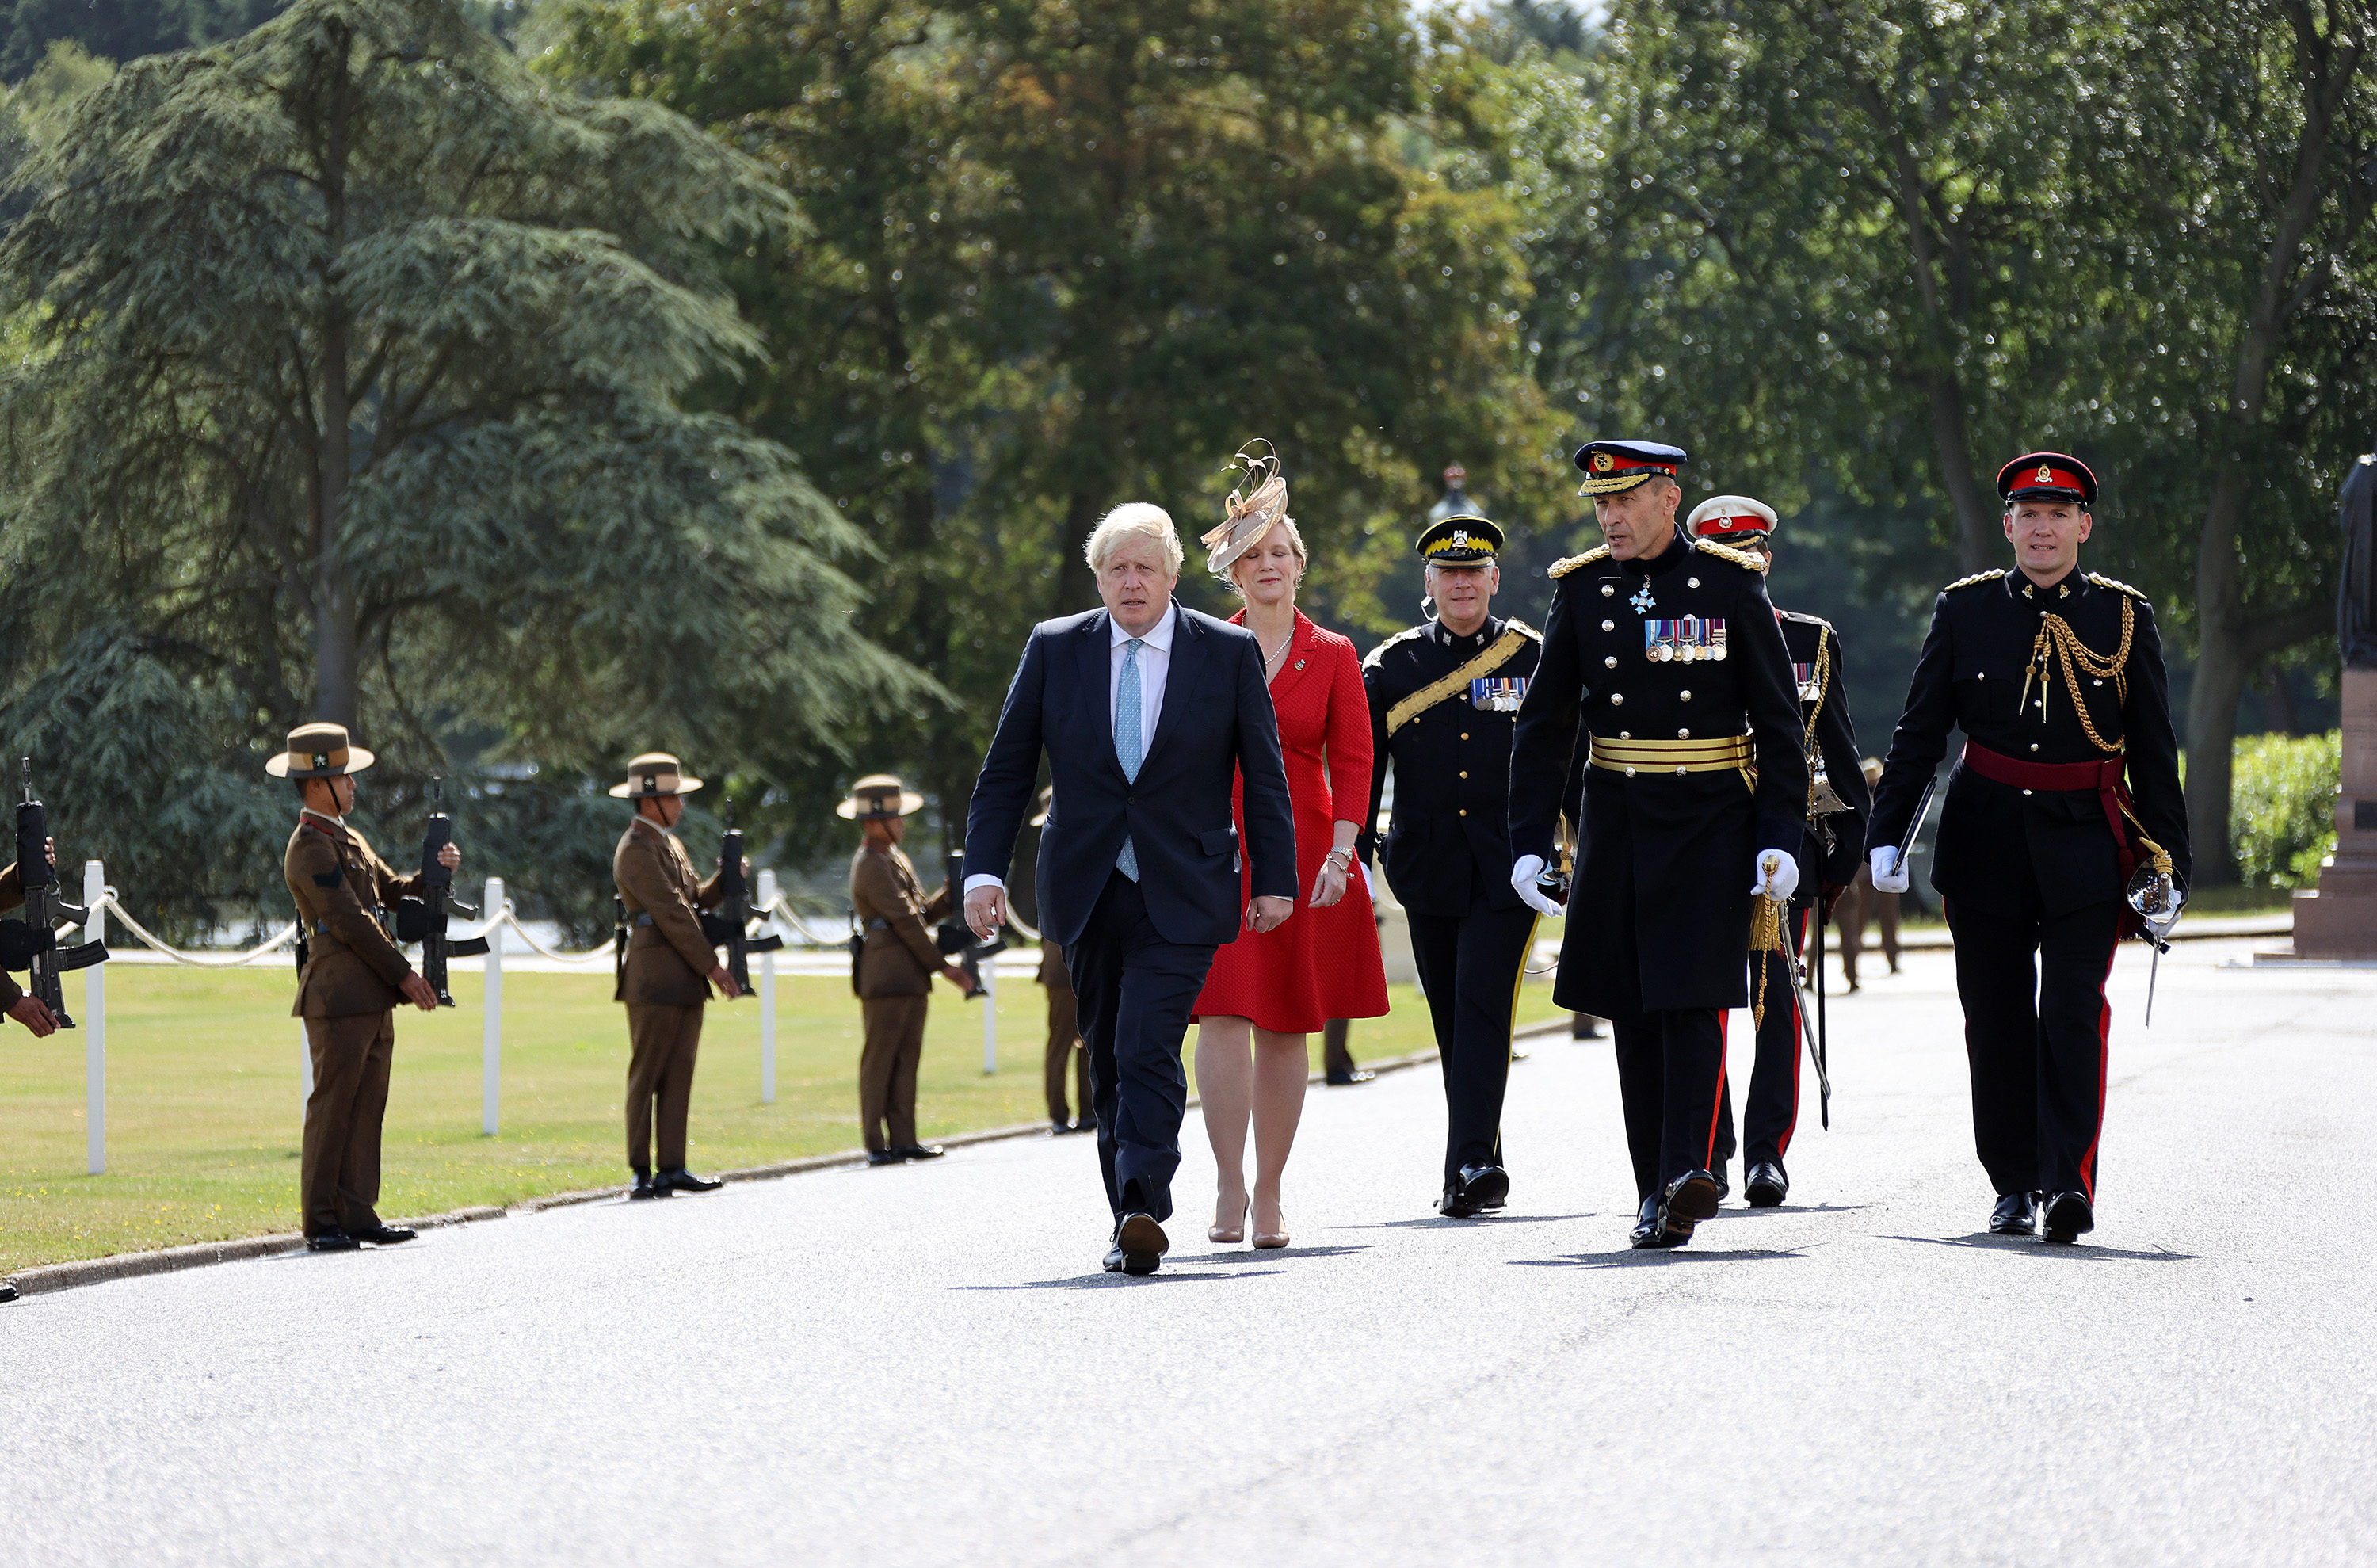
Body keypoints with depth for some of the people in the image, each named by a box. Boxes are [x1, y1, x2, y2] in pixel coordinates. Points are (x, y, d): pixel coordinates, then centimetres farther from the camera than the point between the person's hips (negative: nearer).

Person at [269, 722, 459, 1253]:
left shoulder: (347, 839, 19)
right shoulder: (310, 849, -12)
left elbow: (392, 890, 24)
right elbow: (351, 921, -16)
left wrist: (436, 871, 4)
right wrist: (403, 975, -14)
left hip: (372, 999, 9)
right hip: (339, 999, -9)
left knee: (366, 1109, 8)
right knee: (332, 1109, -6)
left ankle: (358, 1214, 9)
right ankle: (321, 1223, -3)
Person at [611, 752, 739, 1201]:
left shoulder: (668, 844, 18)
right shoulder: (636, 850, -13)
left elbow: (695, 899, 22)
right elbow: (672, 914, -16)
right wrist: (712, 965, -14)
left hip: (686, 983, 9)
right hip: (655, 982, -9)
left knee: (678, 1076, 7)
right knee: (646, 1077, -4)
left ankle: (672, 1168, 9)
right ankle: (641, 1173, -2)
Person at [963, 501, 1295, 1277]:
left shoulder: (1229, 654, 0)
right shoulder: (1054, 649, 4)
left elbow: (1264, 775, 5)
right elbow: (1005, 772, 6)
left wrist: (1274, 880, 2)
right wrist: (985, 870, -4)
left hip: (1181, 895, -3)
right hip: (1087, 890, 3)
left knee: (1148, 1051, -17)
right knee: (1107, 1060, 8)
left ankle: (1142, 1213, -24)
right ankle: (1131, 1222, 16)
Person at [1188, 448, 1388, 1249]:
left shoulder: (1332, 657, 6)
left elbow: (1352, 762, 2)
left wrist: (1339, 854, -9)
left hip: (1303, 852, 1)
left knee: (1286, 1025, 4)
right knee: (1224, 1011, -14)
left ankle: (1269, 1197, 12)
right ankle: (1229, 1189, -13)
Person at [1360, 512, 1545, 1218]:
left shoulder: (1534, 658, 3)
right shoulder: (1392, 666, 7)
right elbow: (1361, 768, 7)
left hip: (1507, 868, -3)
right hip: (1429, 865, 3)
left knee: (1483, 1007, -14)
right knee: (1452, 1020, 7)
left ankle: (1470, 1164, -20)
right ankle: (1480, 1167, 16)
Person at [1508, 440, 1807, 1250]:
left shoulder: (1730, 584, -3)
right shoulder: (1581, 589, 5)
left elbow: (1778, 719, -2)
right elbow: (1544, 725, 7)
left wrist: (1781, 839, -9)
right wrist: (1530, 840, 0)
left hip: (1713, 821, -4)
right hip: (1617, 818, 4)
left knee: (1693, 1002, -13)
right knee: (1633, 1013, 5)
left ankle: (1690, 1173, -22)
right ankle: (1659, 1197, 10)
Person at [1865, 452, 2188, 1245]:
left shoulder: (2125, 618, 3)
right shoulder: (1965, 610, 4)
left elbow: (2156, 755, 6)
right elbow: (1918, 733, 6)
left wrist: (2168, 867, 2)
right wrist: (1886, 835, -1)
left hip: (2086, 847, -1)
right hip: (1986, 845, 2)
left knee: (2075, 1013, -12)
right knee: (1998, 1022, 6)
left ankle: (2069, 1183, -15)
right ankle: (2015, 1186, 17)